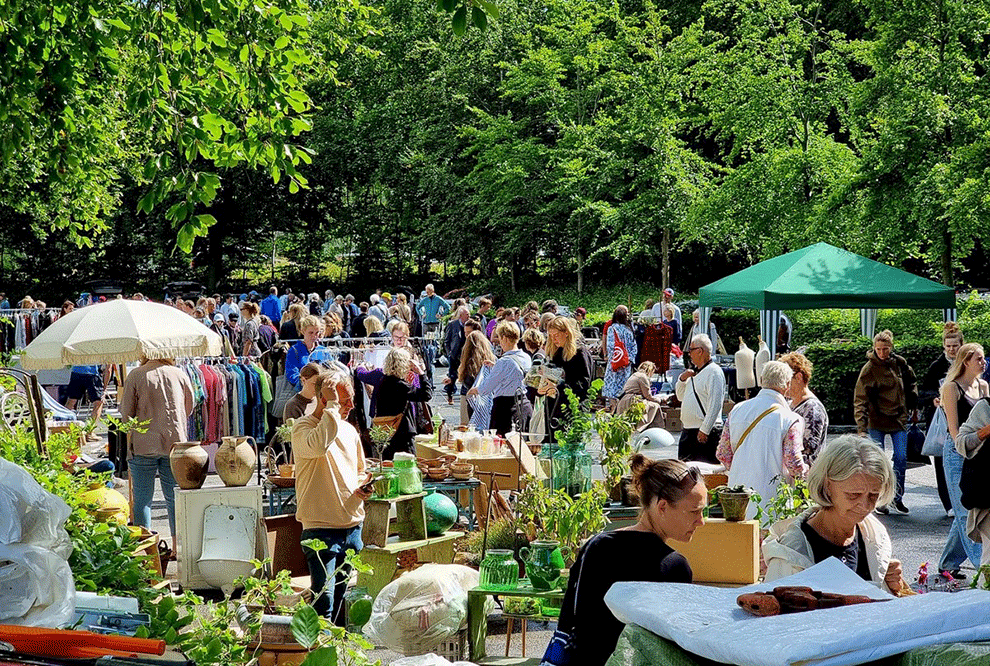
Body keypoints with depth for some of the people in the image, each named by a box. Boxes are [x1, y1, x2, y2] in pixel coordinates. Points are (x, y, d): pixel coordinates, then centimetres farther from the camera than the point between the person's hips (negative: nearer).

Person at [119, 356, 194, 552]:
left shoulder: (135, 376, -7)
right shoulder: (180, 375, 1)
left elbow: (126, 414, -2)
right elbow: (189, 409, 12)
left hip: (143, 445, -2)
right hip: (175, 442, 2)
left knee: (142, 498, 4)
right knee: (174, 497, 9)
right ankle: (177, 547, 12)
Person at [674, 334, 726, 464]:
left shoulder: (714, 371, -9)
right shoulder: (695, 372, 19)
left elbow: (715, 404, -17)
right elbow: (680, 396, 28)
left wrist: (704, 430, -21)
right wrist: (682, 379, 9)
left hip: (705, 433, -9)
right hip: (687, 431, 9)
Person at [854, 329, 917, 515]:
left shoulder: (900, 363, 0)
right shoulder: (869, 369, -13)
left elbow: (911, 382, 22)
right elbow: (860, 400, -16)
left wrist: (912, 403, 13)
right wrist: (861, 428, -24)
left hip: (899, 419, 4)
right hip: (877, 422, -4)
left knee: (901, 458, 2)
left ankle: (898, 498, 15)